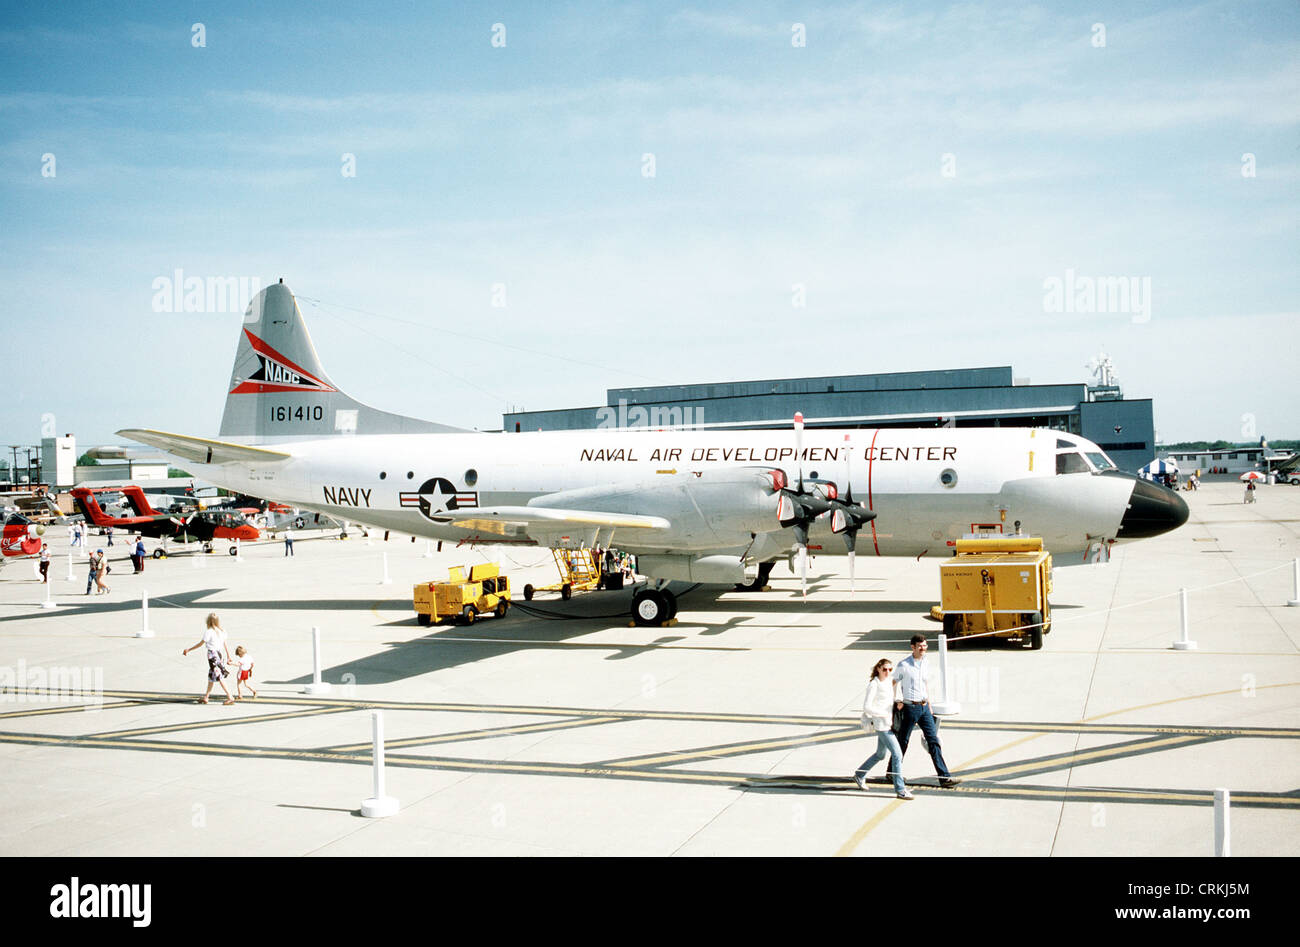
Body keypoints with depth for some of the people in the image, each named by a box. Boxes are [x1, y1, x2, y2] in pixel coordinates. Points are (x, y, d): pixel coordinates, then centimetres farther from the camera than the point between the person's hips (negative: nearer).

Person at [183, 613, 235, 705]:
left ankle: (230, 697, -13)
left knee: (219, 677, -7)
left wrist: (188, 649, 6)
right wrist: (228, 656, 20)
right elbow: (225, 644, 12)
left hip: (213, 655, -7)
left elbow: (200, 644, -5)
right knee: (211, 676, 18)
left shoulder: (208, 632, -13)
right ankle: (205, 697, 28)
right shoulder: (221, 631, 6)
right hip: (221, 654, 7)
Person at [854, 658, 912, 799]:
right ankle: (900, 789, -8)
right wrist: (885, 714, -19)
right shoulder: (874, 685, -13)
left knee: (880, 754, 21)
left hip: (889, 723, 9)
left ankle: (859, 775, 38)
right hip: (881, 725, -9)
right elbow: (866, 707, -18)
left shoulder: (889, 681, 9)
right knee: (897, 754, -12)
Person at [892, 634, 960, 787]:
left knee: (934, 741, 0)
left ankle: (944, 777, -2)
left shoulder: (924, 663, 9)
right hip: (910, 707, -6)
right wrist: (897, 701, -8)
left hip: (924, 707, 6)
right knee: (902, 741, 5)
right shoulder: (904, 665, -11)